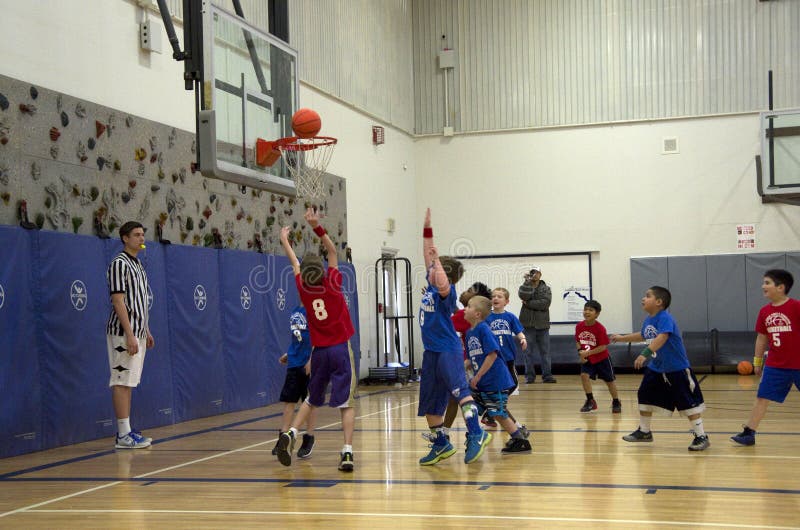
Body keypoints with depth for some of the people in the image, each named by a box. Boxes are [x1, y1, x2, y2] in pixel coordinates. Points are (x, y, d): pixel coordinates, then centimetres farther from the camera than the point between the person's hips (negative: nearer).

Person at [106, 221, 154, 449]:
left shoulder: (138, 265, 17)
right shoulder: (119, 263, -11)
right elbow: (118, 301, -17)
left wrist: (146, 332, 19)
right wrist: (130, 335, -21)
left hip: (137, 333, 9)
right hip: (123, 333, -9)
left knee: (128, 382, 10)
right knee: (121, 381, -7)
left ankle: (127, 430, 14)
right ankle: (123, 435, -5)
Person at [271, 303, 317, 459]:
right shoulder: (295, 312, 12)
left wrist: (311, 359, -20)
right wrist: (289, 354, 14)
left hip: (308, 365, -7)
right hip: (293, 363, 7)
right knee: (288, 400, 5)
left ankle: (309, 439, 14)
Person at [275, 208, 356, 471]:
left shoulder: (304, 290, 0)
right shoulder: (332, 284, -7)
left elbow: (295, 264, 16)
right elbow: (332, 251, 1)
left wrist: (284, 241, 33)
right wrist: (317, 227, -6)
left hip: (319, 351, 3)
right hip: (340, 350, -3)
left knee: (311, 400, 19)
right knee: (346, 402, -3)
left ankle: (290, 433, -1)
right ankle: (347, 451, -13)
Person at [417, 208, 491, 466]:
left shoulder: (447, 291, -11)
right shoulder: (431, 286, 10)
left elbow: (443, 285, -37)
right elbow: (428, 255, 17)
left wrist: (436, 259, -27)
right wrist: (427, 228, 14)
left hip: (448, 350, -9)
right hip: (431, 351, 9)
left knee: (459, 389, -29)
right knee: (429, 403, 13)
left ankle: (476, 435, -38)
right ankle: (441, 444, 24)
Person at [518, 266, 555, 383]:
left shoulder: (546, 288, 7)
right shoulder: (526, 286, 8)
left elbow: (545, 303, -11)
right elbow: (523, 295, -16)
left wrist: (528, 304, -11)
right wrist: (528, 281, -13)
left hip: (542, 325, 0)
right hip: (528, 324, 0)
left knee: (545, 352, 3)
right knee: (528, 352, 2)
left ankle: (547, 375, 7)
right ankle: (529, 376, 8)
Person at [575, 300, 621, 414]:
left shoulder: (600, 328, -24)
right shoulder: (579, 326, -9)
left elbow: (603, 347, -22)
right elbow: (578, 341, 6)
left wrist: (588, 353, -25)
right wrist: (580, 352, -12)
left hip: (602, 358, -4)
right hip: (587, 359, 4)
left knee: (610, 380, 9)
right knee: (584, 375, -17)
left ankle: (616, 403, 29)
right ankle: (590, 401, -2)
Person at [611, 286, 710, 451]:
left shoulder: (664, 318, -21)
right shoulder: (647, 320, 6)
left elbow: (662, 338, -38)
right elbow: (643, 336, 28)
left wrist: (645, 354, -47)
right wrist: (622, 338, 35)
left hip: (677, 369, -9)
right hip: (656, 368, 9)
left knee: (689, 403, -6)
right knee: (645, 398, 15)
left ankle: (701, 437, 1)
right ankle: (644, 432, 31)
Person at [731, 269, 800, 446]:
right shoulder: (764, 311, 4)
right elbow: (762, 338, 13)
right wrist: (757, 361, 16)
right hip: (775, 365, 4)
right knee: (762, 398, 3)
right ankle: (748, 433, 8)